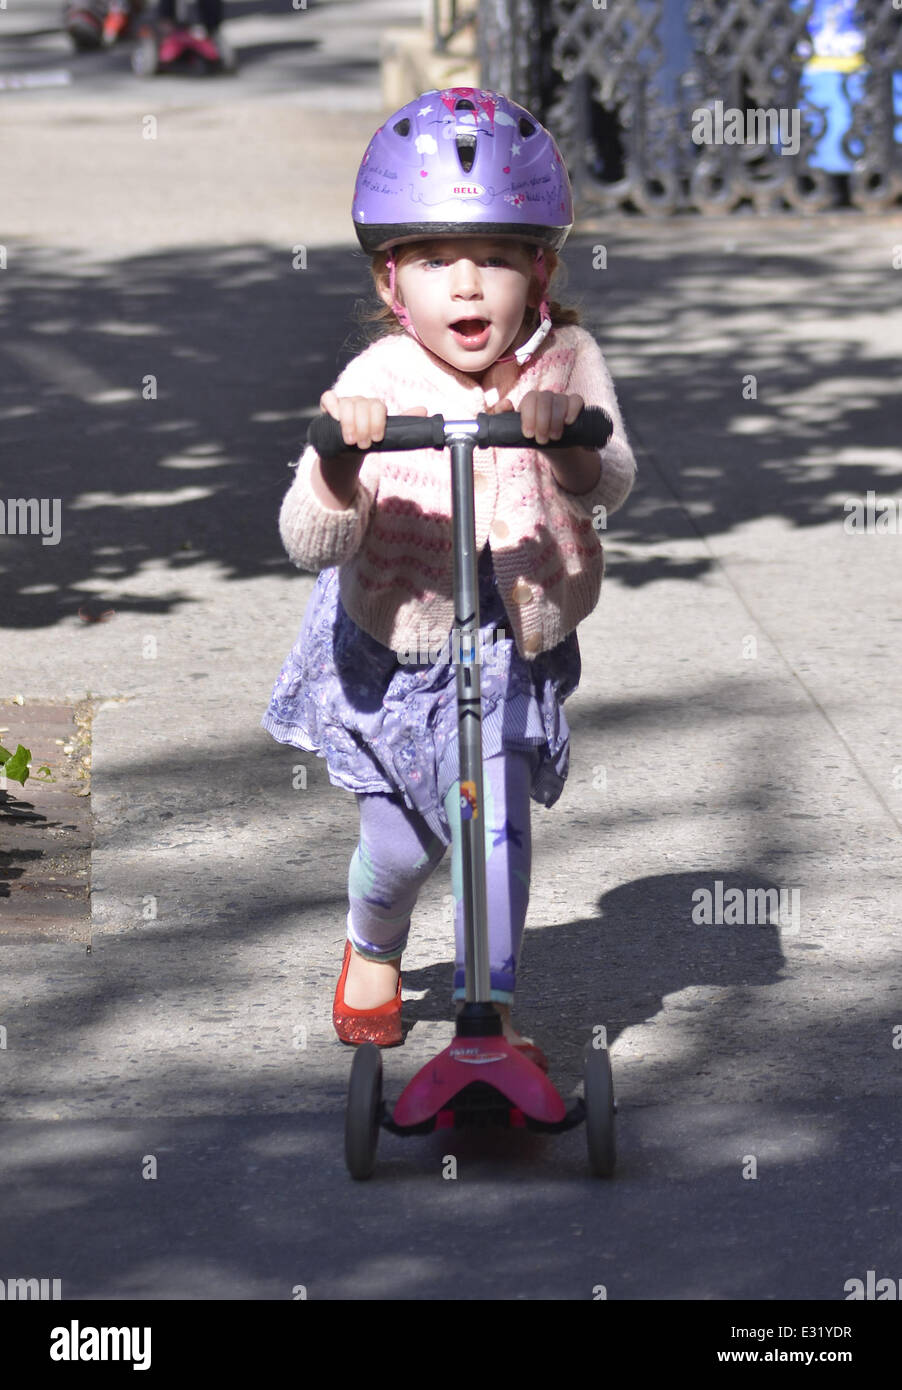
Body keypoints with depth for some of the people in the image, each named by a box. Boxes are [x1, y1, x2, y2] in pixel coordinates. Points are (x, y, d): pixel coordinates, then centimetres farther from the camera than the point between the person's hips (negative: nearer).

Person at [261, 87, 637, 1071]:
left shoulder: (565, 362, -16)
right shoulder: (377, 380, -21)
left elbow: (608, 488, -31)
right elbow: (313, 546, -28)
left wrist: (571, 439, -53)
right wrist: (339, 460, -49)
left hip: (515, 648, 0)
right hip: (388, 648, 0)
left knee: (495, 813, -16)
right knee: (399, 844, 11)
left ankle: (491, 1007, -1)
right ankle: (373, 950, 45)